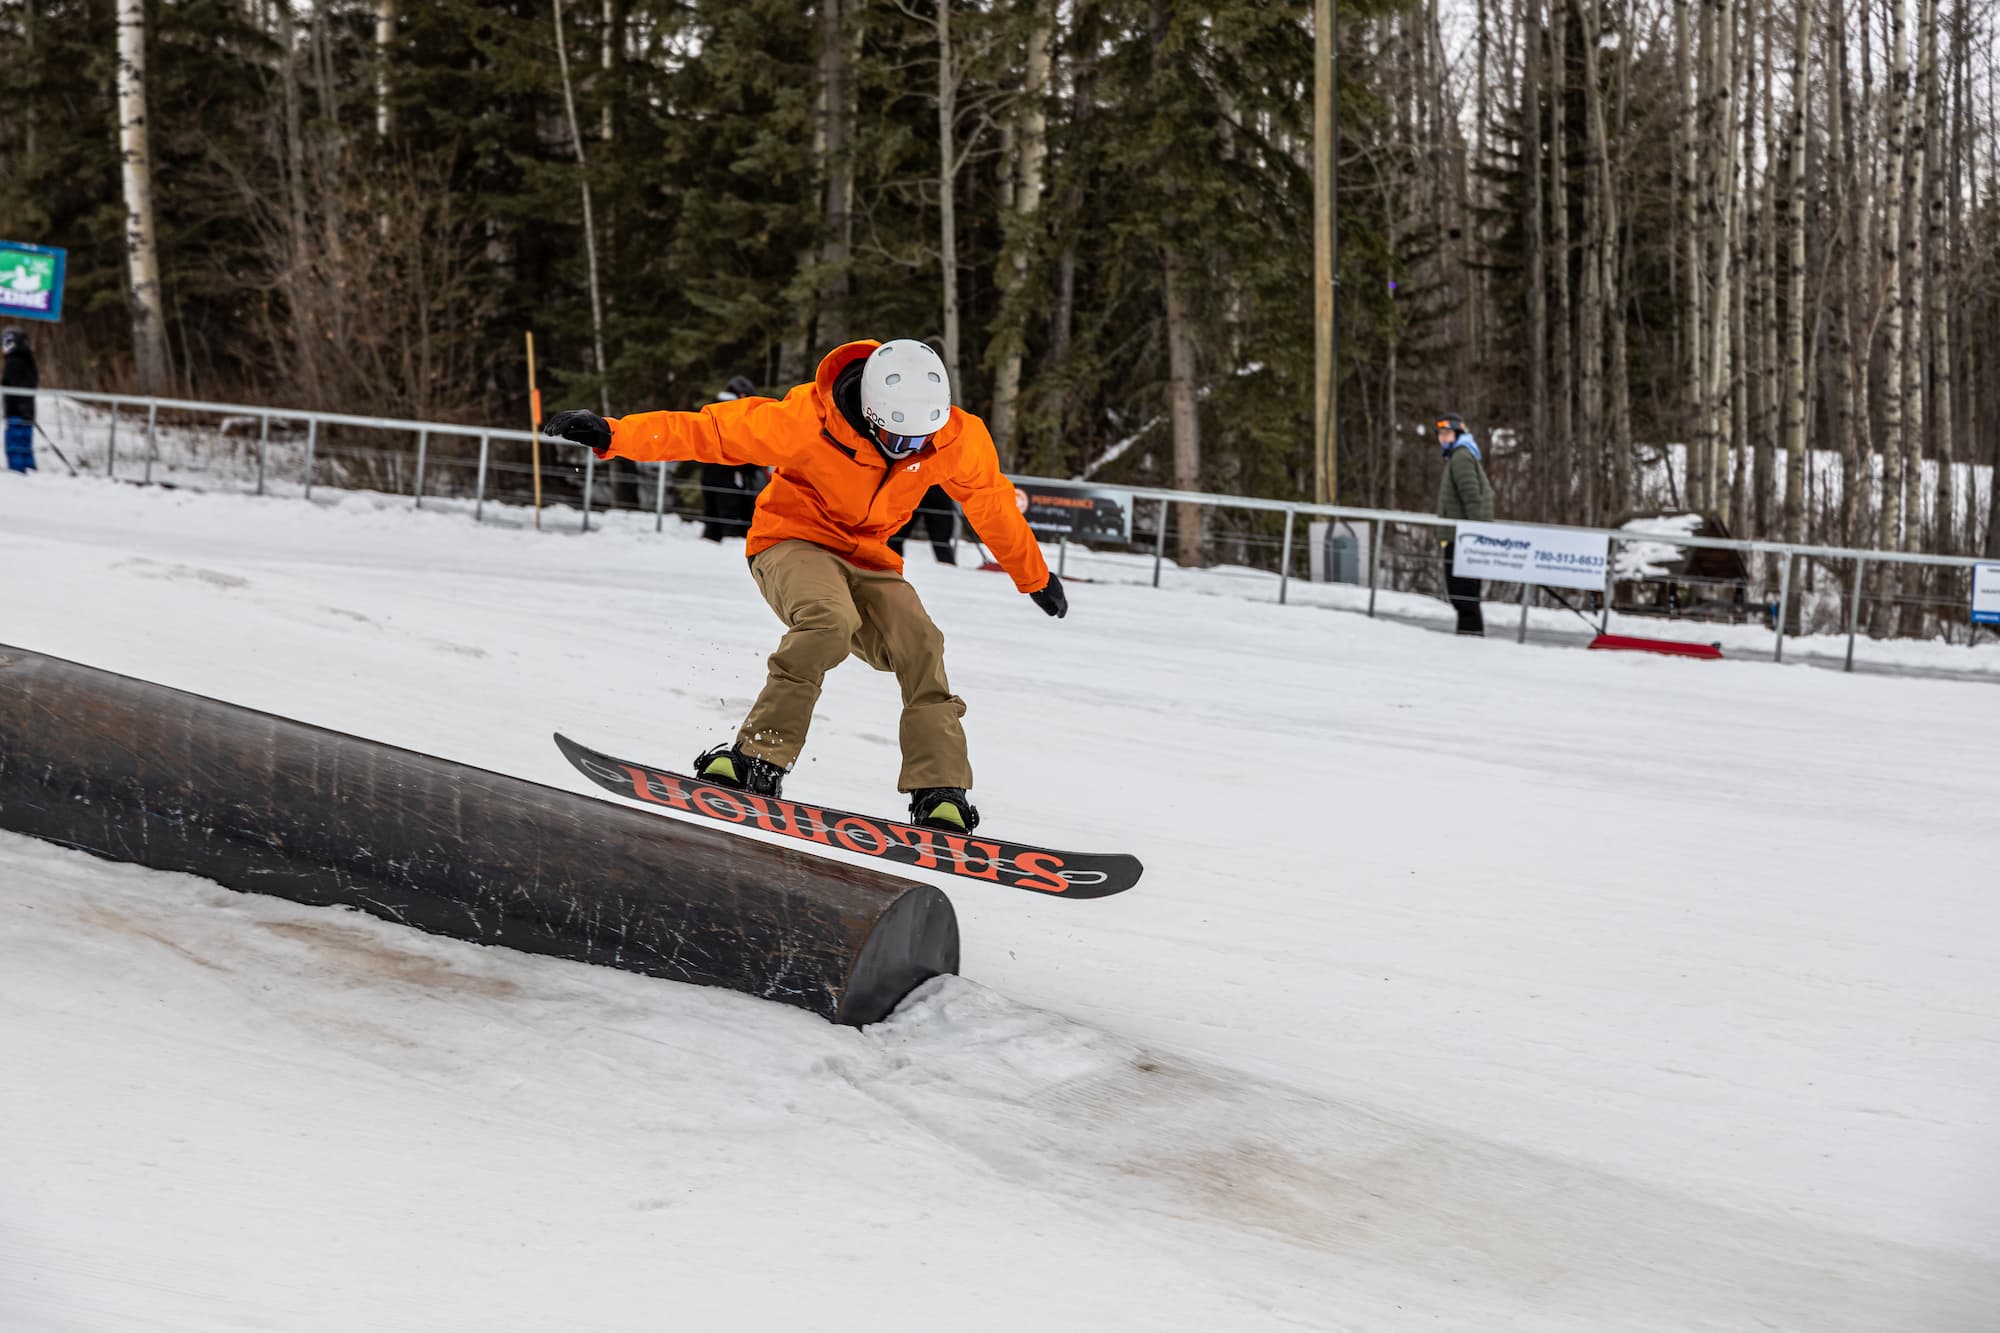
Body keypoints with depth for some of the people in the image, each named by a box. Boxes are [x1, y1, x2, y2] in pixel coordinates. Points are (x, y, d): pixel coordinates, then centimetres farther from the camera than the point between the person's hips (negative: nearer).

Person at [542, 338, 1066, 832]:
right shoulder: (809, 421, -26)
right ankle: (756, 759, -31)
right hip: (795, 541, -4)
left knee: (920, 646, -21)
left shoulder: (958, 440, -14)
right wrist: (612, 434, -28)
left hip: (868, 560, 4)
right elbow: (709, 430, -21)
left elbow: (992, 503, 6)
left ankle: (940, 794, -17)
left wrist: (1036, 577, 19)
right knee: (830, 618, -35)